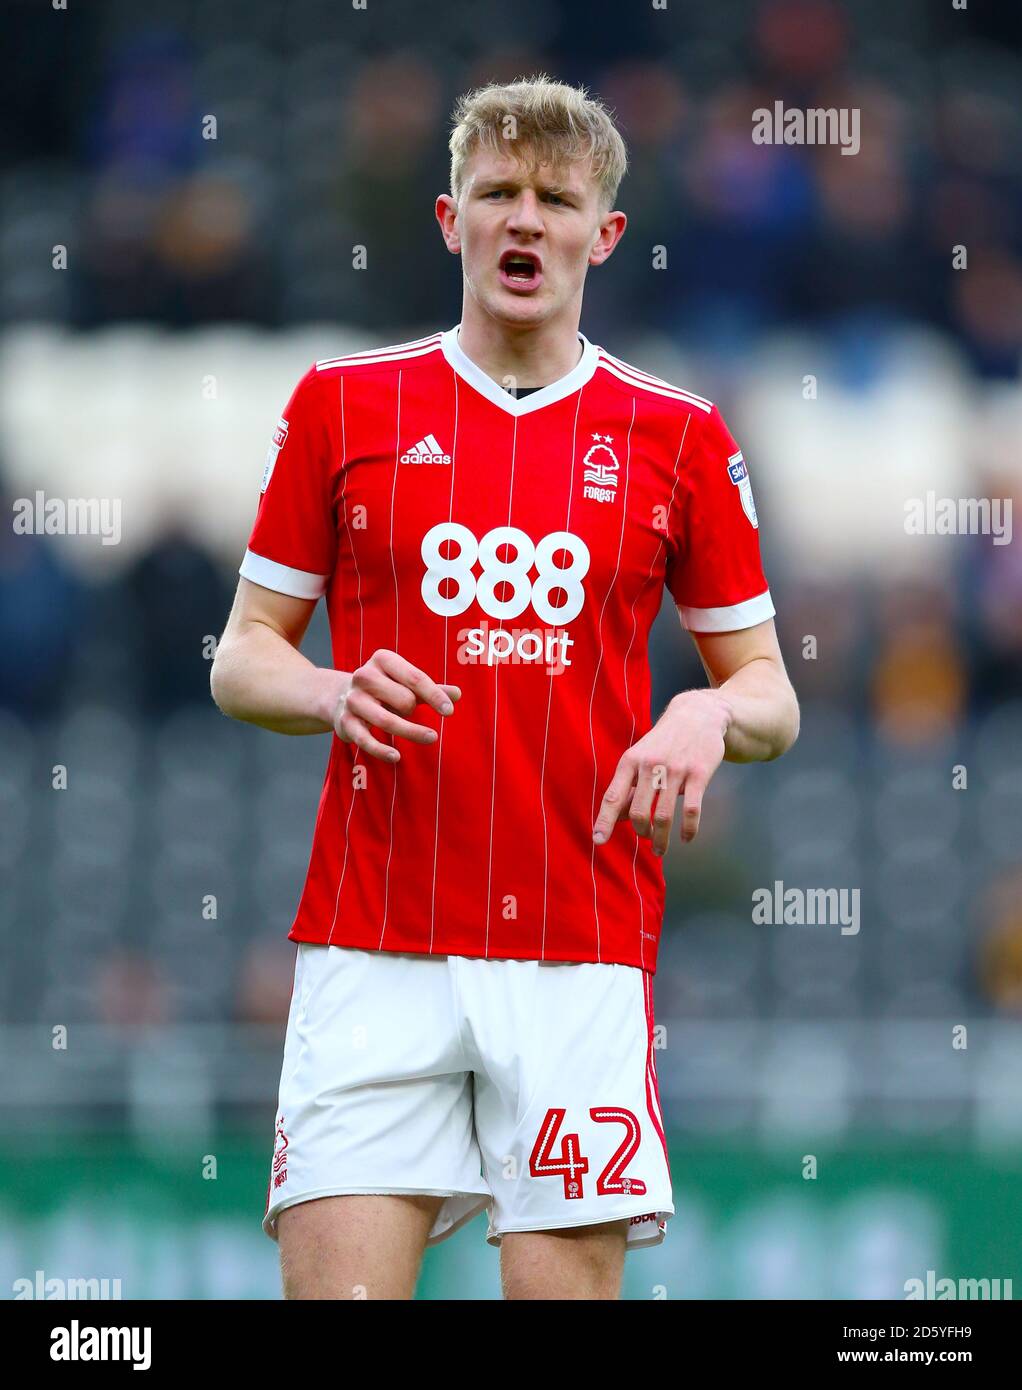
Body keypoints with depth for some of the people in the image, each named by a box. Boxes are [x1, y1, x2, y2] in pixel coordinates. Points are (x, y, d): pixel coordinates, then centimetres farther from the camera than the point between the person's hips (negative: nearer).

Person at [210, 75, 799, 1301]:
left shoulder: (678, 437, 9)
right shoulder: (341, 405, 8)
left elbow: (771, 696, 13)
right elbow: (244, 657, 12)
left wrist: (713, 715, -10)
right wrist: (338, 695, -10)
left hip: (584, 951, 0)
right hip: (372, 946, 0)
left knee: (568, 1277, -3)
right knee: (338, 1281, -9)